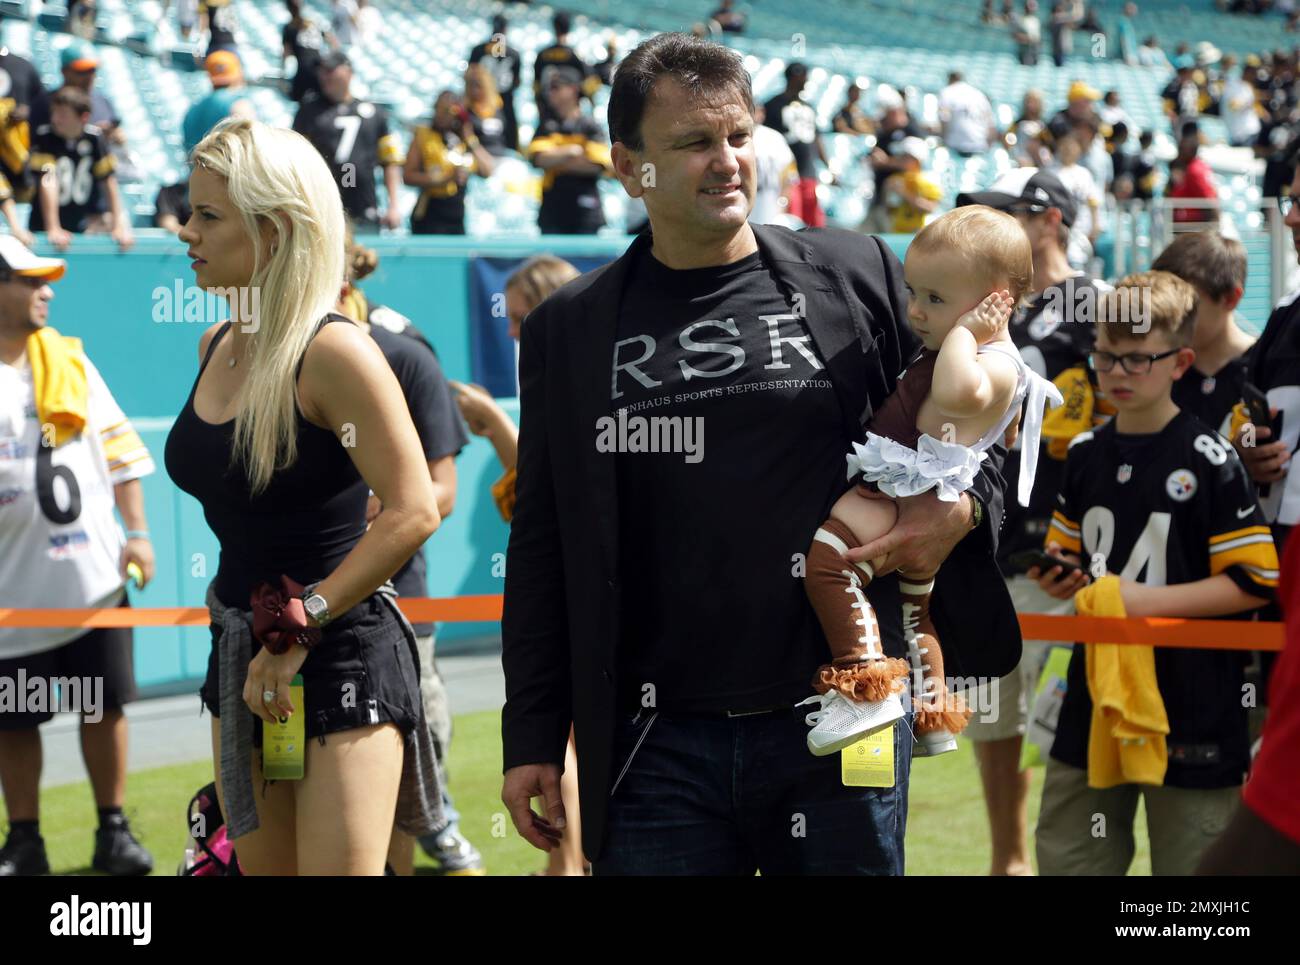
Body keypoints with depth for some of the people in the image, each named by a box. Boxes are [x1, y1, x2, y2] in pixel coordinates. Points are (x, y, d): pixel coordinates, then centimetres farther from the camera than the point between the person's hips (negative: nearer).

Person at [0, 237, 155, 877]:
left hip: (92, 573, 3)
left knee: (104, 705, 7)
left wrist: (137, 531, 3)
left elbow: (118, 448, 10)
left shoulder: (70, 362, 7)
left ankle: (113, 832, 18)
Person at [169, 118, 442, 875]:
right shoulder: (217, 345, 8)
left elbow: (414, 513, -21)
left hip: (343, 654, -8)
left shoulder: (333, 353, -16)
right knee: (264, 868, 13)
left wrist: (296, 633, -19)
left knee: (341, 868, -8)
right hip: (243, 655, 8)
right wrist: (243, 627, 15)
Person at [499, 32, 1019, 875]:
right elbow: (544, 549, 9)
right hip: (659, 744, 1)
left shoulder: (856, 275, 5)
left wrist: (963, 508, -10)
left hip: (842, 723, 0)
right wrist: (532, 737, 6)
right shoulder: (569, 330, 7)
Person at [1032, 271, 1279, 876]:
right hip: (1095, 701, 6)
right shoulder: (1085, 456, 8)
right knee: (1065, 859, 9)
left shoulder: (1209, 462, -10)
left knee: (1190, 865, 4)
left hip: (1190, 710, -6)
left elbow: (1253, 583, -12)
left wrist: (1145, 599, -17)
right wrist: (1056, 576, -3)